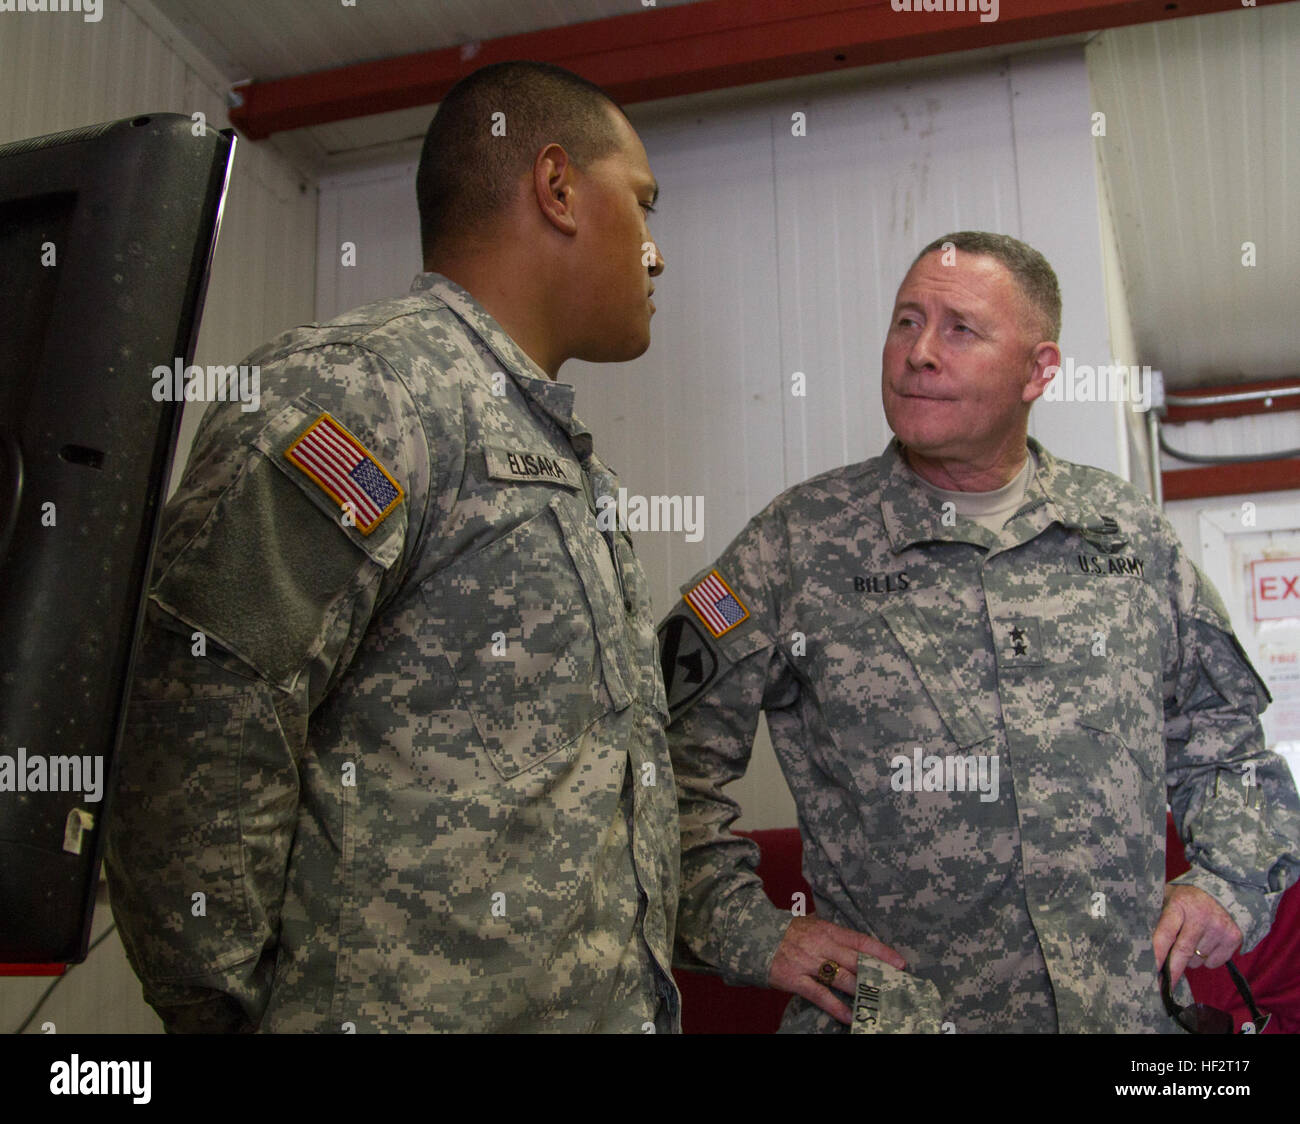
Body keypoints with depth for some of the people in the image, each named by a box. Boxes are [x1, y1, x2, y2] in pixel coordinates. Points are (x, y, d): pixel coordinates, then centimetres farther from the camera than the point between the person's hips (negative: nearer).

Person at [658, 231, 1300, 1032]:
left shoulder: (1127, 529, 4)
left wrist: (1231, 880, 6)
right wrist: (750, 931, -10)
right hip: (899, 1013, -3)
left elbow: (1221, 726, 17)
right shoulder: (797, 544, -7)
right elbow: (671, 756, -6)